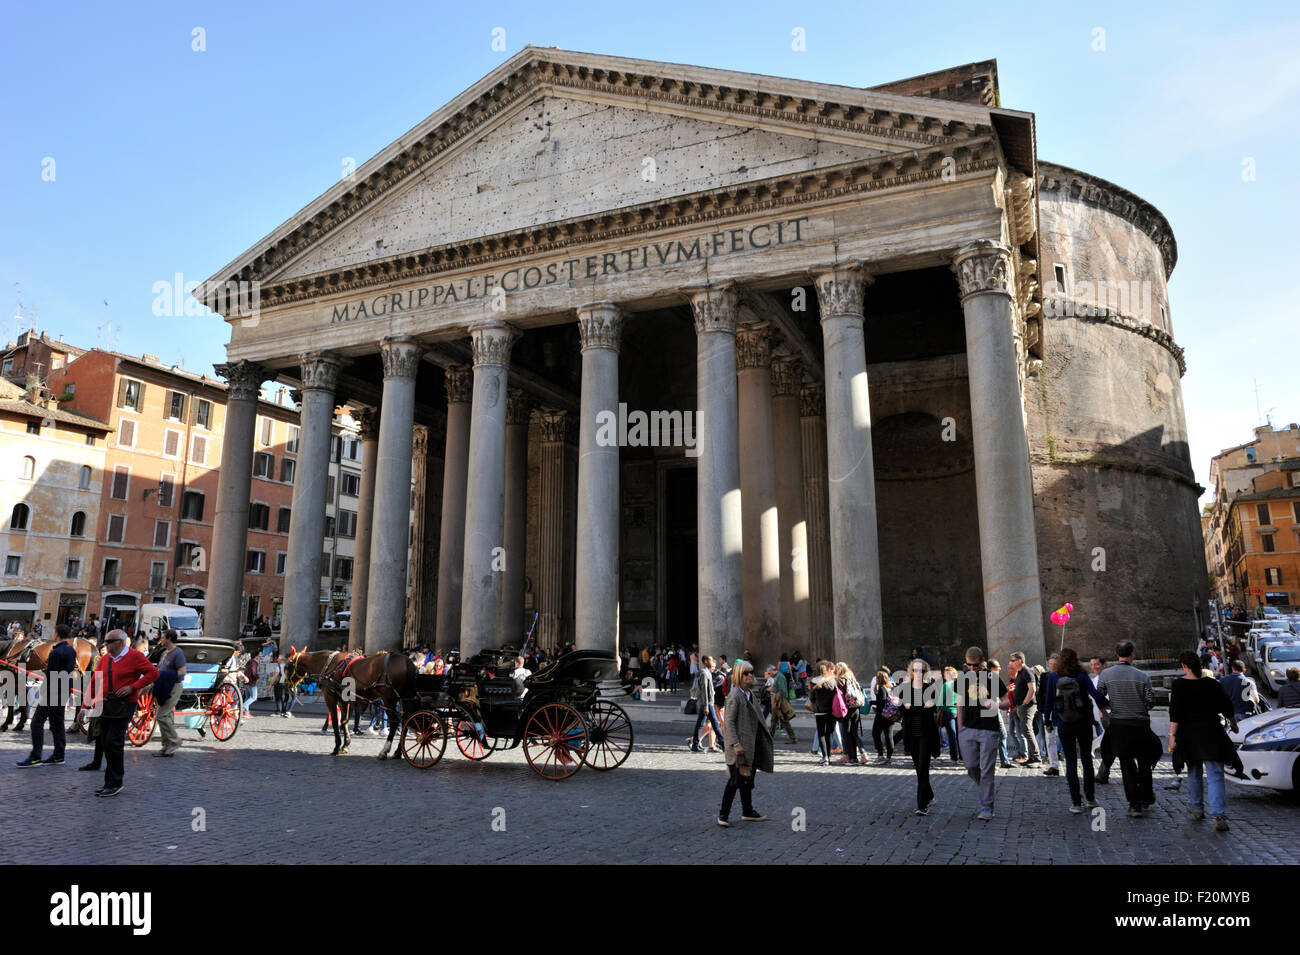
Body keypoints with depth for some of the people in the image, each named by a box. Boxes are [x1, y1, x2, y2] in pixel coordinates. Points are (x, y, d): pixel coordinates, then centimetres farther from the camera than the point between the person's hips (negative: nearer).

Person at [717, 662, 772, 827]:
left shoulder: (750, 694, 12)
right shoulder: (735, 696, -16)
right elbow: (729, 722, -20)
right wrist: (735, 744, -26)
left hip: (750, 744, 9)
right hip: (739, 744, -9)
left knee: (748, 777, 16)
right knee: (736, 779, -9)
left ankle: (748, 812, 28)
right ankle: (723, 815, -1)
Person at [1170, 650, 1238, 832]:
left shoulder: (1179, 684, -6)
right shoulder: (1212, 684, 1)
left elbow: (1175, 713, -12)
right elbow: (1227, 708, 11)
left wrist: (1172, 736, -11)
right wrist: (1234, 724, 31)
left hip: (1189, 734, 0)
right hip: (1212, 733, 1)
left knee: (1194, 772, 18)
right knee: (1215, 776, -2)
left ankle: (1197, 808, 32)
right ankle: (1219, 816, -15)